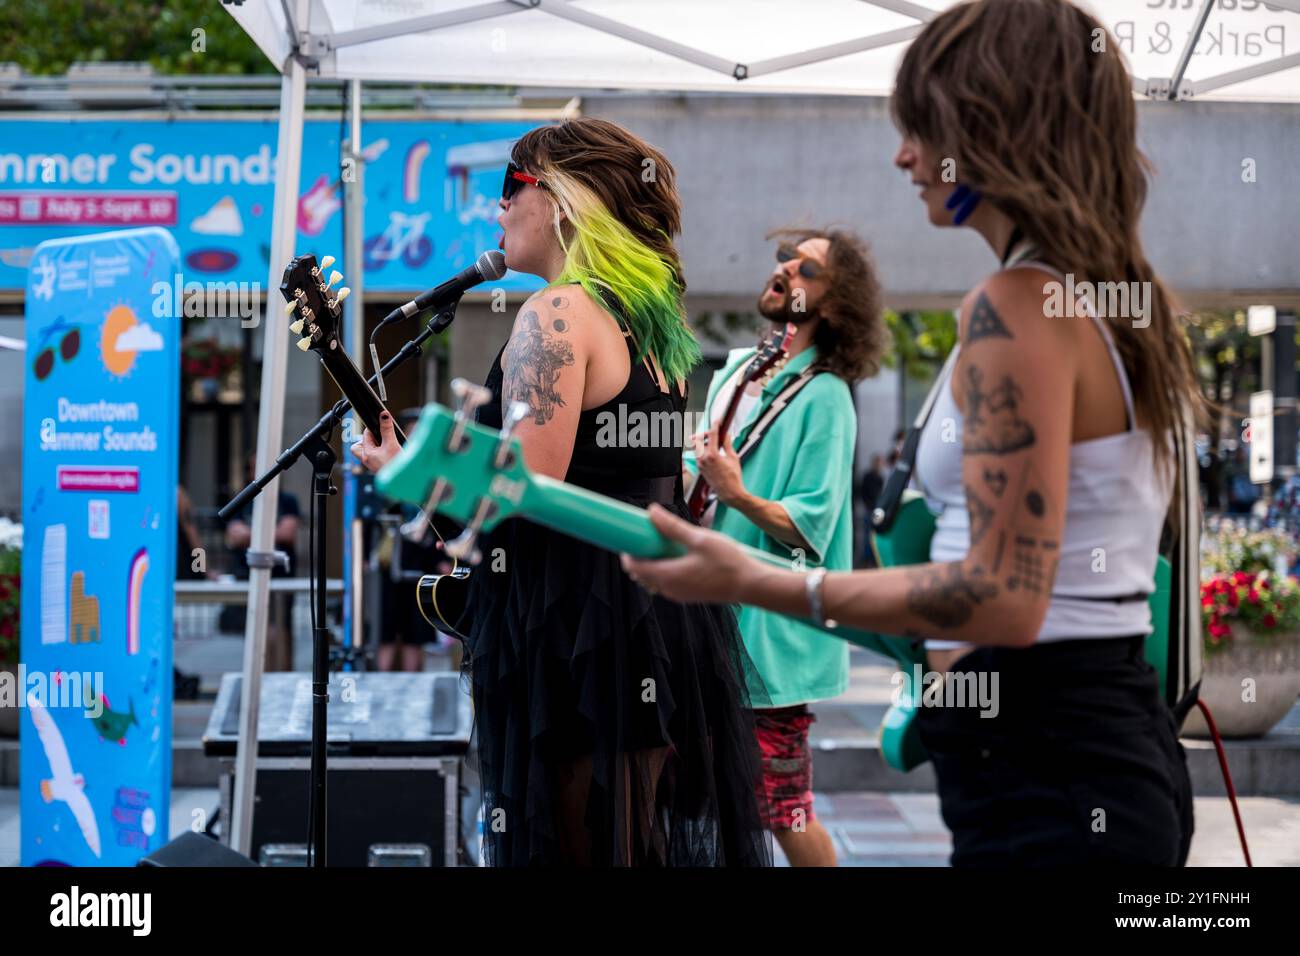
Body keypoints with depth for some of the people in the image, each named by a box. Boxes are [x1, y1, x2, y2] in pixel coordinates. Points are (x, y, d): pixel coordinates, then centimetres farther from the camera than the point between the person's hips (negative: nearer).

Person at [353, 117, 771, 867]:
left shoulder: (557, 314, -13)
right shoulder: (650, 325, 15)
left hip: (583, 637, -10)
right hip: (666, 617, 10)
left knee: (579, 839, -3)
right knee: (665, 836, 14)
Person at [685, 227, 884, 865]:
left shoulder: (824, 398, -11)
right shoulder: (735, 371, 12)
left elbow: (811, 527, -17)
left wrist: (738, 497, -31)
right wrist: (690, 477, 2)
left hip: (772, 628, -7)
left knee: (782, 813, -1)